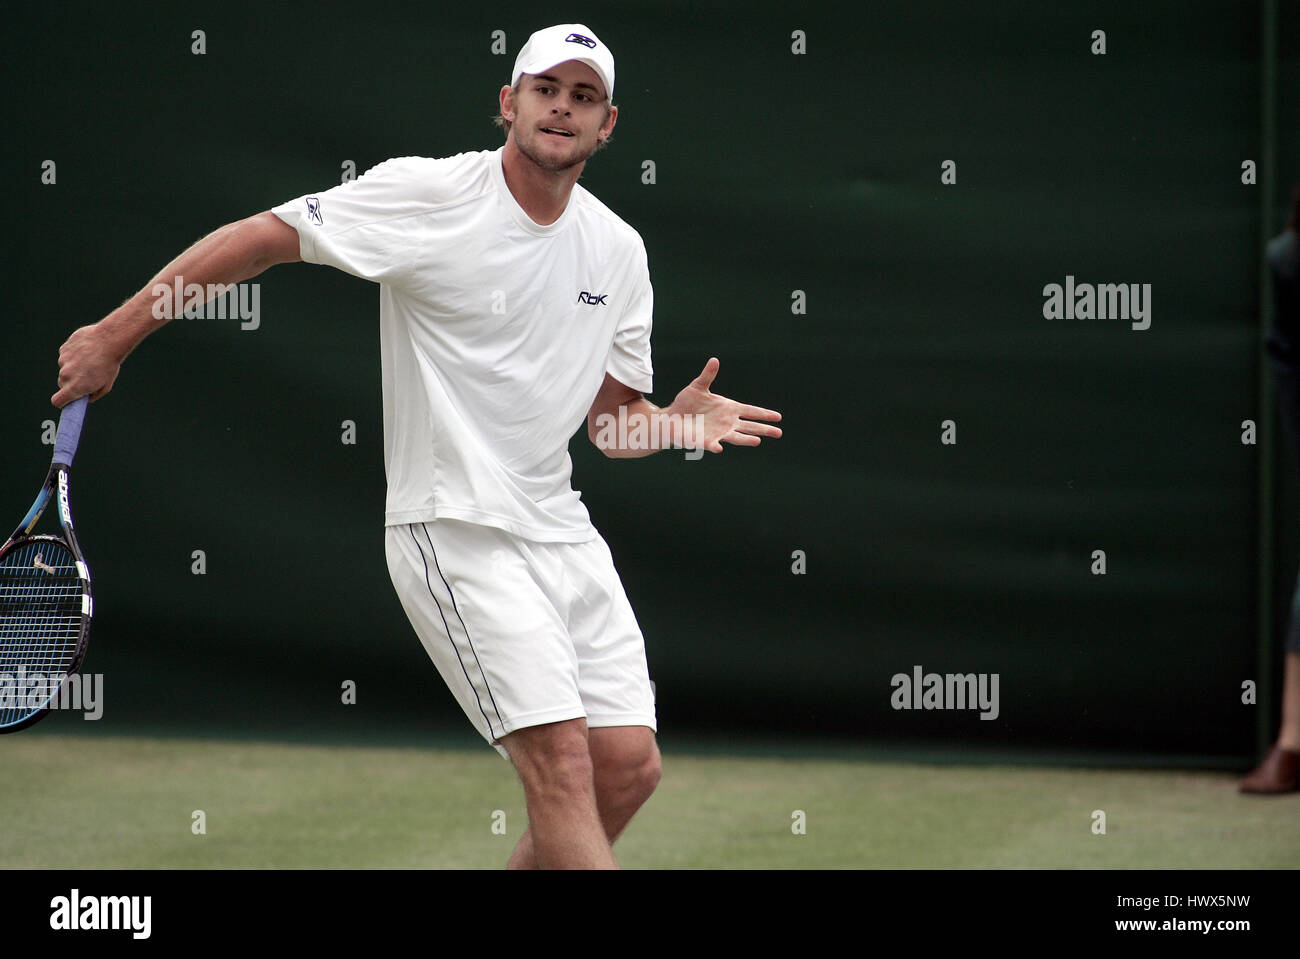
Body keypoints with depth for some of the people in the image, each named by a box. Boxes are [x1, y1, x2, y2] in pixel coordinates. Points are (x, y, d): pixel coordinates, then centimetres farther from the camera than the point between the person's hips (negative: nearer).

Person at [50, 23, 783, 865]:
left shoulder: (618, 251, 9)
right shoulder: (428, 194, -9)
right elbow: (259, 238, -6)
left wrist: (676, 423, -7)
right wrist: (115, 335, -8)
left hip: (561, 530, 7)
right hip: (453, 529, -7)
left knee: (629, 768, 0)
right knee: (560, 756, -18)